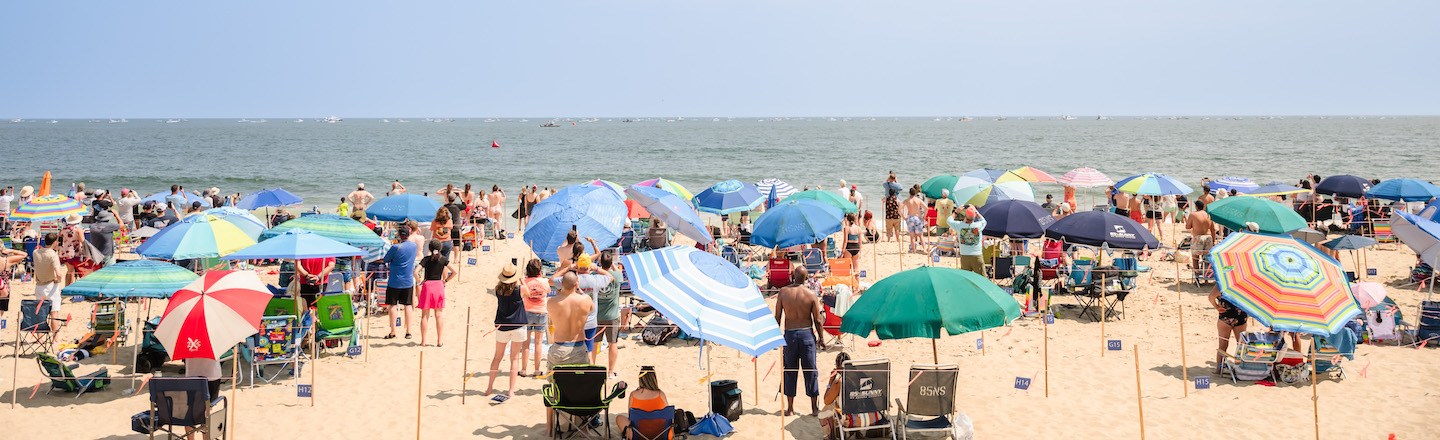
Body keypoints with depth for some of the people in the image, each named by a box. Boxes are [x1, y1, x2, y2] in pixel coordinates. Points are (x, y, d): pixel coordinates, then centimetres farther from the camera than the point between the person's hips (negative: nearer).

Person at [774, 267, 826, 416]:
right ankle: (814, 407, 13)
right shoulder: (811, 295, -7)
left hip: (789, 334, 1)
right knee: (810, 370, 8)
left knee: (790, 371, 10)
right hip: (807, 333, -1)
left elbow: (777, 317, -1)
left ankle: (790, 408, 14)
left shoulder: (783, 292, -5)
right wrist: (821, 338, 8)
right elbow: (818, 320, -3)